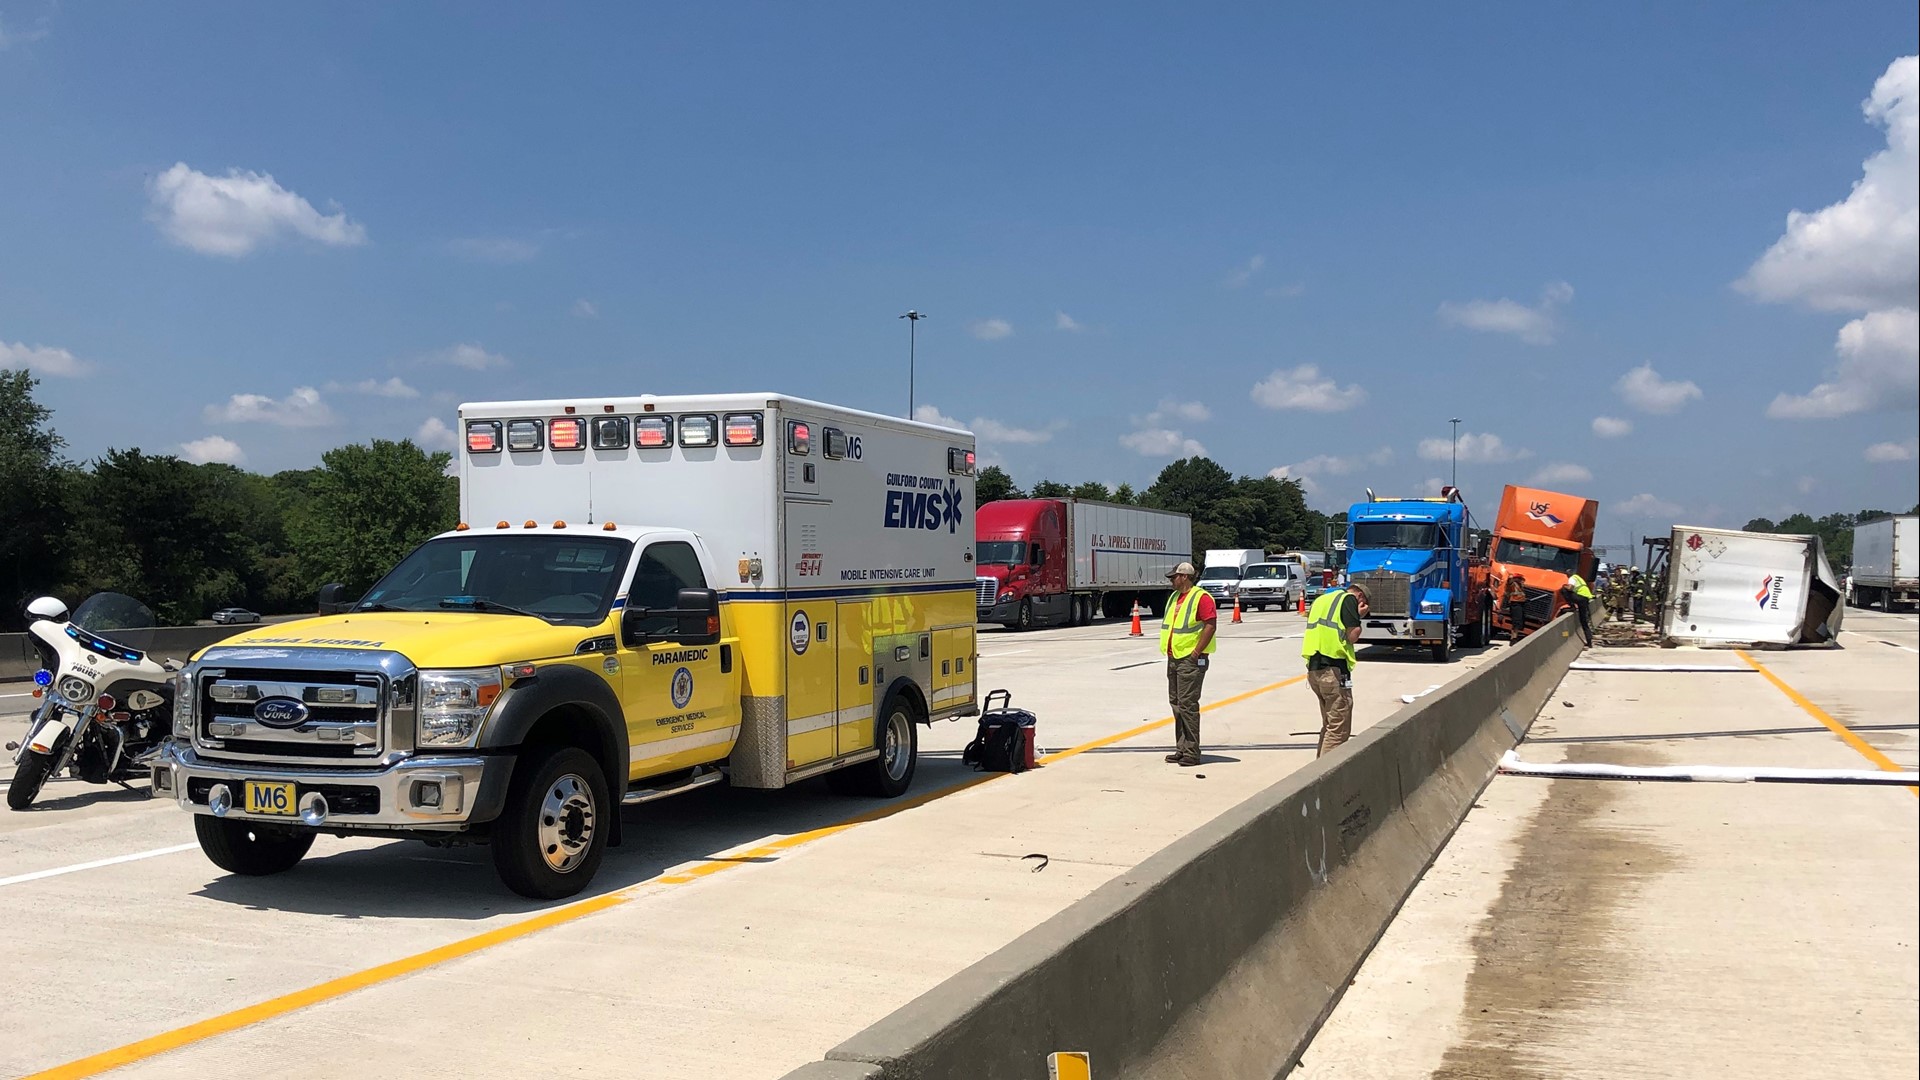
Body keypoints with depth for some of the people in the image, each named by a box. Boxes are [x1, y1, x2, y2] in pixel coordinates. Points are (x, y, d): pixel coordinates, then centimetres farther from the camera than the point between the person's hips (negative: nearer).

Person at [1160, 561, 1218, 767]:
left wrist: (1196, 652, -18)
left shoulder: (1201, 598, -11)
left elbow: (1211, 625, -18)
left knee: (1187, 704, -9)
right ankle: (1181, 749, 19)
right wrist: (1168, 650, 14)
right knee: (1176, 703, 11)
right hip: (1174, 658, 9)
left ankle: (1192, 752, -5)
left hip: (1190, 660, -9)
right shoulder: (1174, 597, 17)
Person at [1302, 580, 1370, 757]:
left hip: (1313, 669, 9)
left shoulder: (1321, 600, 23)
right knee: (1339, 729, -5)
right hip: (1333, 669, -9)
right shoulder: (1349, 599, -2)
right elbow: (1352, 636, -9)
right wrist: (1359, 616, 8)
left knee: (1329, 724, 21)